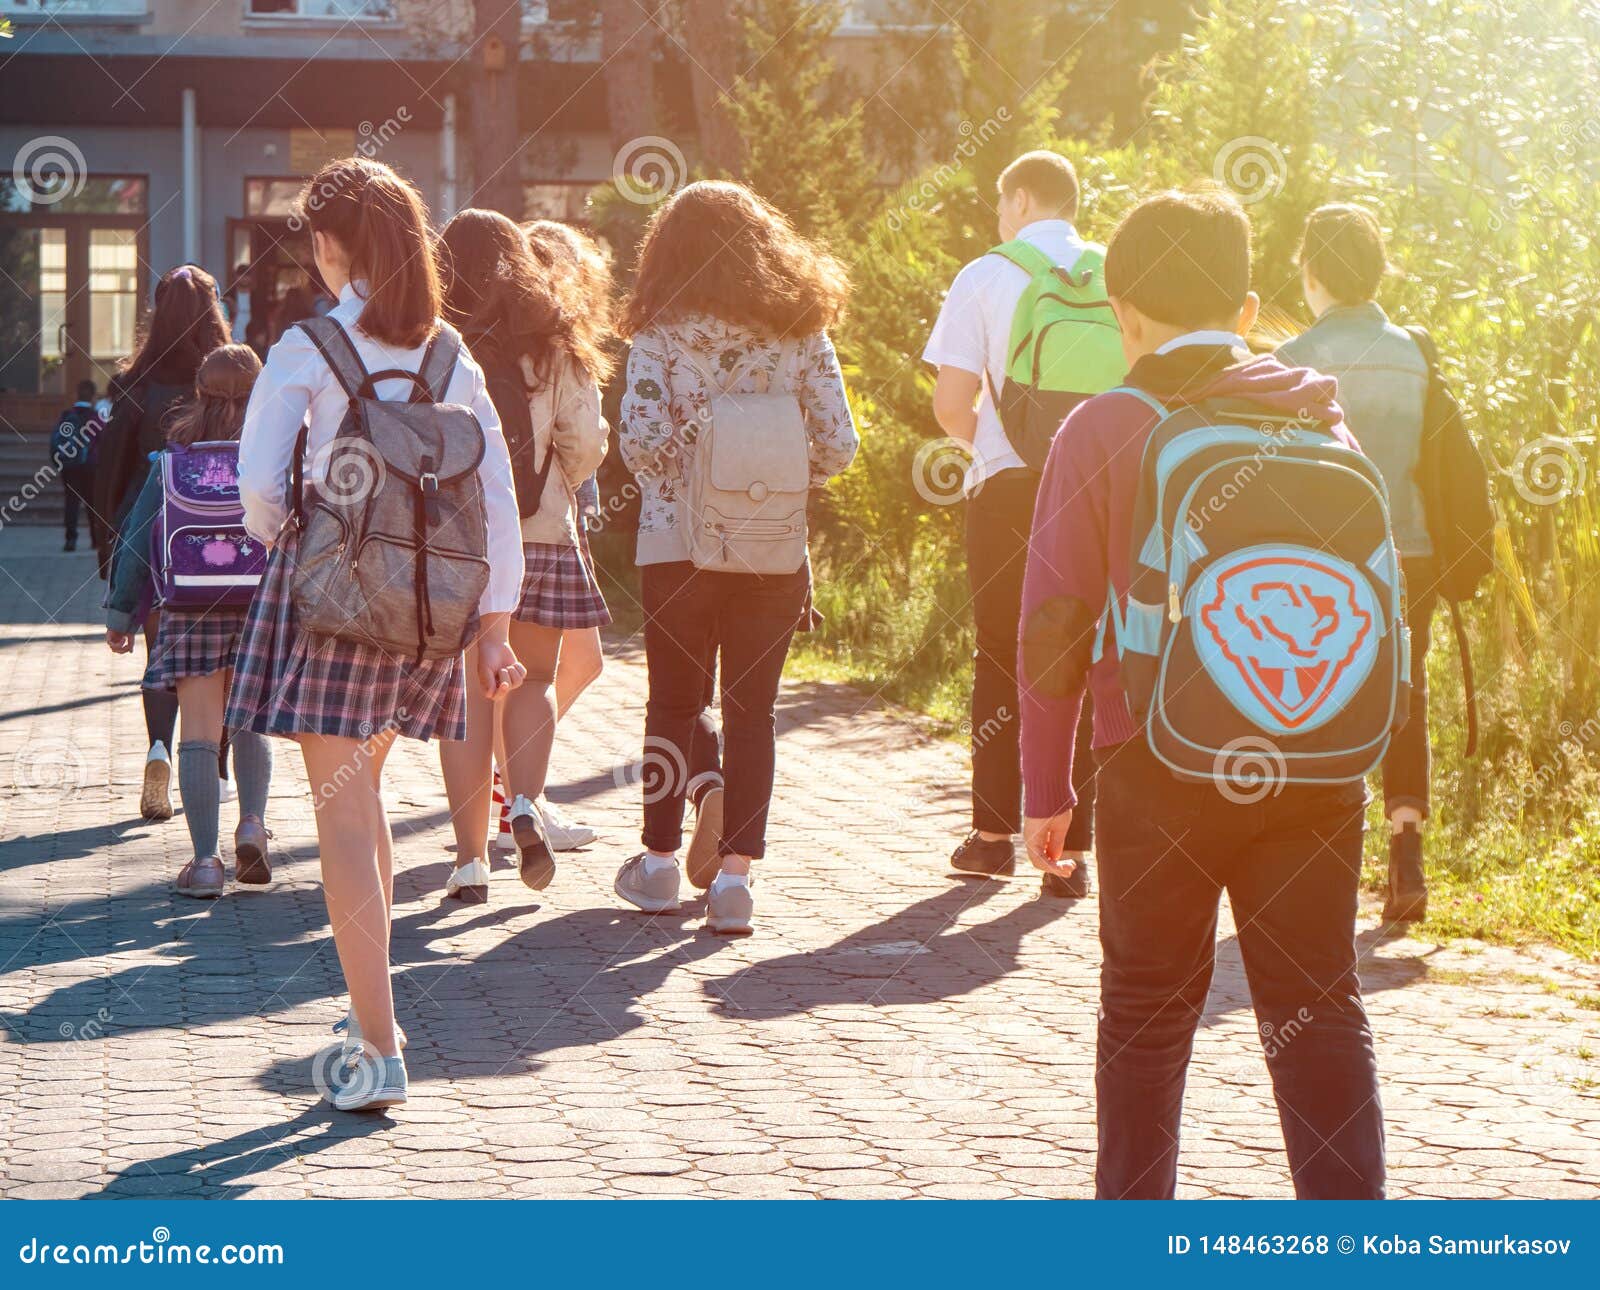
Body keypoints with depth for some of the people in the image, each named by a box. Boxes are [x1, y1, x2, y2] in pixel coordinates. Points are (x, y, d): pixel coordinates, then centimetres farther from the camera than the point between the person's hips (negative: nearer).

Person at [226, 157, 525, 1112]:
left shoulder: (307, 350, -8)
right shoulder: (451, 357, 6)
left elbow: (259, 484, -9)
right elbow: (497, 500, 5)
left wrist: (282, 544, 14)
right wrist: (496, 627, 10)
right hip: (425, 601, 5)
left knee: (345, 820, -4)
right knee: (365, 791, 25)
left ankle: (381, 1051, -9)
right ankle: (371, 1006, 33)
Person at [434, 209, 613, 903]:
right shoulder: (554, 340, 3)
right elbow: (586, 442, 0)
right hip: (540, 534, 1)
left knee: (467, 690, 5)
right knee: (533, 679, 16)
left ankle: (470, 856, 2)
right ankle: (525, 803, -8)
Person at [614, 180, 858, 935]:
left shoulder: (662, 333, -5)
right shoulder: (800, 331, 0)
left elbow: (641, 436, -15)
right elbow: (837, 446, -3)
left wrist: (667, 479, 7)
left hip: (678, 541, -1)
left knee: (674, 700, 14)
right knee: (753, 708, 7)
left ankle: (660, 859, 17)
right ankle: (734, 870, -1)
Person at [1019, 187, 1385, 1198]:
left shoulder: (1104, 430, -3)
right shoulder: (1318, 416, 6)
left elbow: (1054, 619, -4)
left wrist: (1047, 786, 4)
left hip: (1161, 765, -2)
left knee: (1148, 1010, 10)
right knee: (1320, 1003, 9)